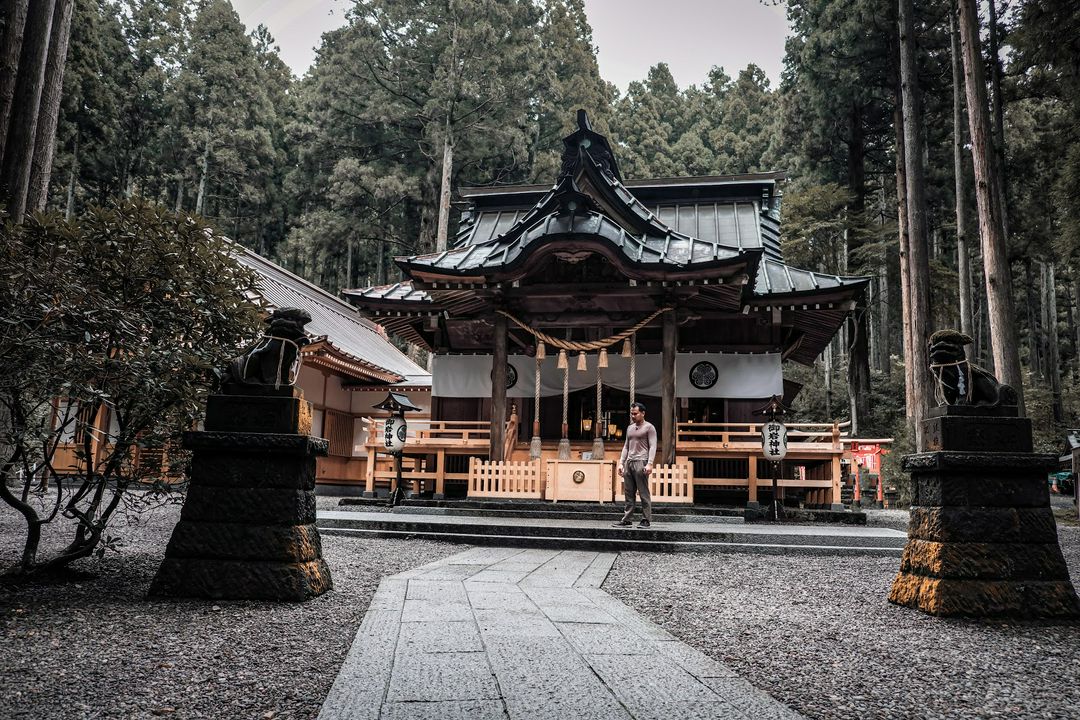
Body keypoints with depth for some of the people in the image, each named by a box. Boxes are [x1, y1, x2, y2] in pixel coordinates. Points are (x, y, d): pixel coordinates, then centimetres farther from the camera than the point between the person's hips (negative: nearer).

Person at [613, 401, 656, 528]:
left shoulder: (649, 427, 0)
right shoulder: (630, 428, 20)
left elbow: (652, 446, -7)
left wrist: (649, 463, -17)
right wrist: (621, 463, 14)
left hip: (641, 462, -6)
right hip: (629, 463, 7)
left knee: (644, 493, -4)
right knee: (628, 493, 6)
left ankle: (646, 520, 0)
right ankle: (626, 519, 9)